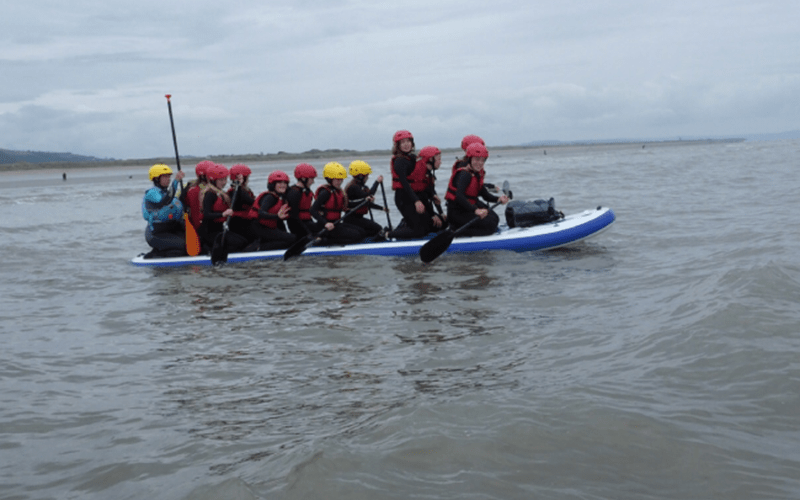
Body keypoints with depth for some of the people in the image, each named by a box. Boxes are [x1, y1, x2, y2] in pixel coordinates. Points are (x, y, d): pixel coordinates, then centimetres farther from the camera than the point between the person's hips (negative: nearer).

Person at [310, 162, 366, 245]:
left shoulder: (338, 191, 13)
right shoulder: (325, 192, -16)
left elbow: (345, 205, 28)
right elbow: (313, 210, -23)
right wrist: (326, 223, -36)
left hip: (336, 223, 9)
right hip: (329, 226, -9)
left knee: (361, 232, 6)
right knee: (356, 236, -14)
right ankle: (325, 241, -14)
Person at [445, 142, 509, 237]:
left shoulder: (477, 175, 13)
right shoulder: (465, 174, -18)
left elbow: (485, 194, 9)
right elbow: (459, 196, -33)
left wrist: (498, 199, -11)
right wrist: (476, 210, -42)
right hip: (457, 213, -10)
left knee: (494, 218, 4)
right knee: (490, 224, -15)